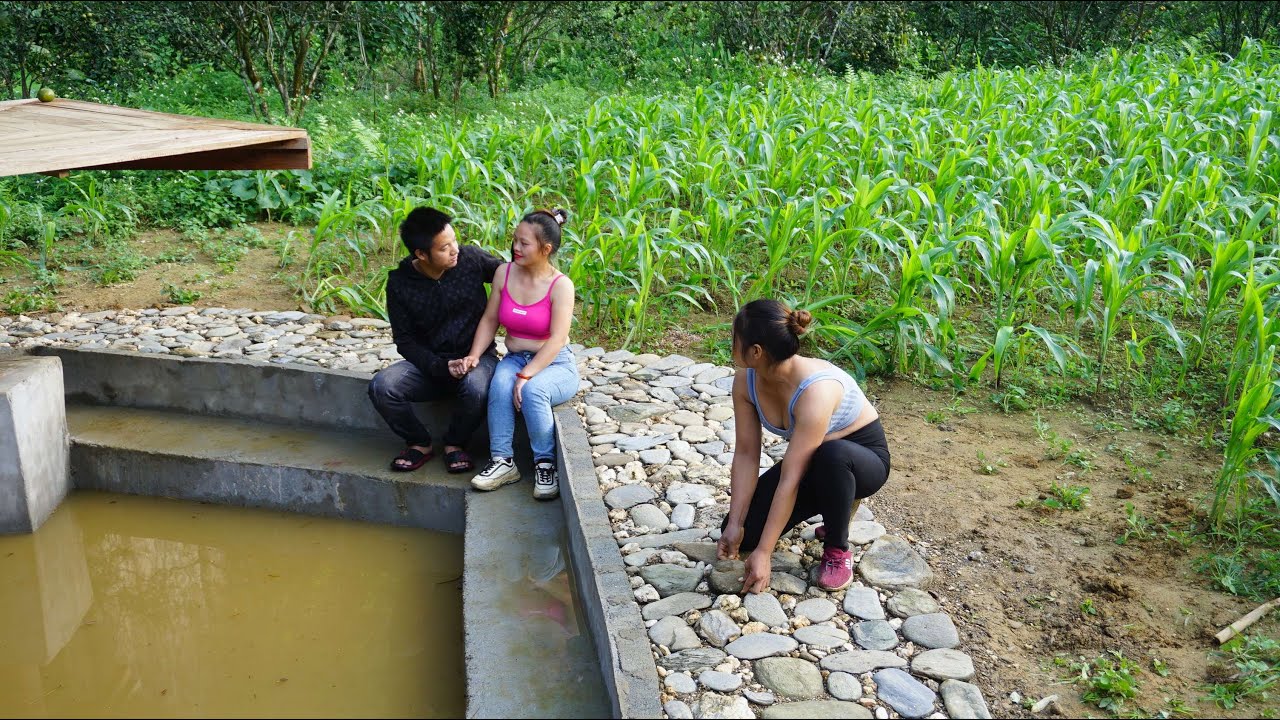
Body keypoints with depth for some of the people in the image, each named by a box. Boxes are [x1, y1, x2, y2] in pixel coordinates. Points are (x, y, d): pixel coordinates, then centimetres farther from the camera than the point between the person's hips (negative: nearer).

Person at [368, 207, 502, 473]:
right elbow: (405, 341, -4)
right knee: (381, 386, -25)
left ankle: (455, 444, -5)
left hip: (477, 356, -1)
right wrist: (442, 369, -19)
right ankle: (419, 443, 1)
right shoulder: (399, 284, -7)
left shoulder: (470, 259, -7)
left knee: (476, 388, -36)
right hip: (429, 362, 1)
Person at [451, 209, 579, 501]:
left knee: (533, 390, -36)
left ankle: (545, 464, -17)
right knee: (500, 384, -32)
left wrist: (526, 375, -29)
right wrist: (473, 355, -9)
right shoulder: (504, 273, 0)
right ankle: (502, 461, -24)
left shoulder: (560, 285, -13)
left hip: (555, 364, -3)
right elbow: (490, 320, 6)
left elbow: (557, 339, -20)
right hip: (515, 358, 4)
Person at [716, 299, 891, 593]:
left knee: (829, 455, -43)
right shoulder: (746, 381, -17)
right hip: (811, 461, 6)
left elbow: (790, 479, -37)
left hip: (864, 457, -6)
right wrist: (735, 524, -18)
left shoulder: (816, 390, -38)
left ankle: (837, 549, -15)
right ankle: (832, 503, 14)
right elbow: (746, 454, -12)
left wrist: (764, 553, -34)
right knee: (742, 534, -8)